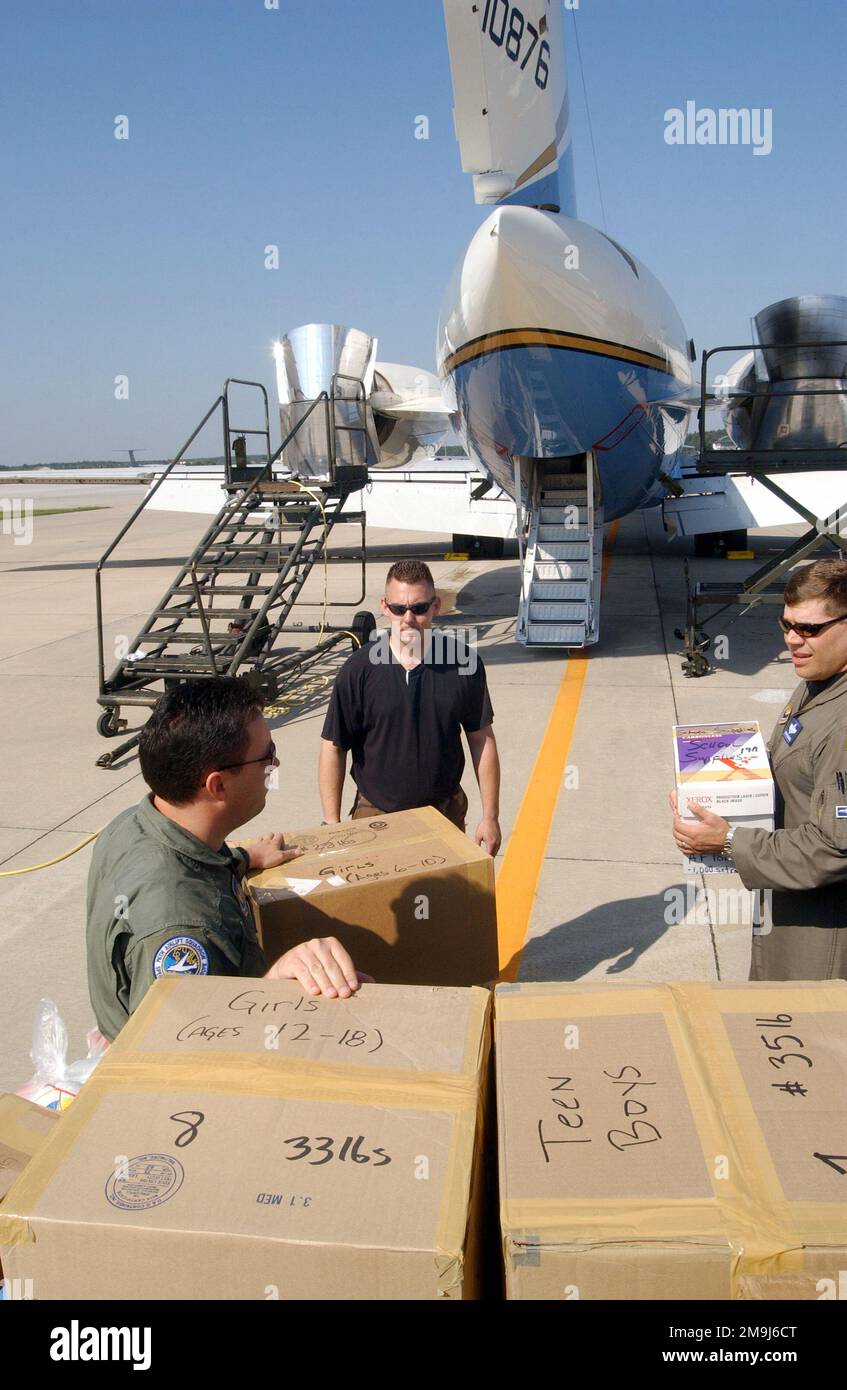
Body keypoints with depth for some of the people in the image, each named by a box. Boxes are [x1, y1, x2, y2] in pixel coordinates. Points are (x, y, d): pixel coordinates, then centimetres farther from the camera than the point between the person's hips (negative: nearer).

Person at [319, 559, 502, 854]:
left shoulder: (463, 662, -8)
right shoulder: (358, 670, -12)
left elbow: (482, 739, 1)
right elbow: (333, 748, -6)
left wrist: (490, 816, 2)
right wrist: (332, 827, -7)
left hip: (446, 814, 2)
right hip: (376, 816, -1)